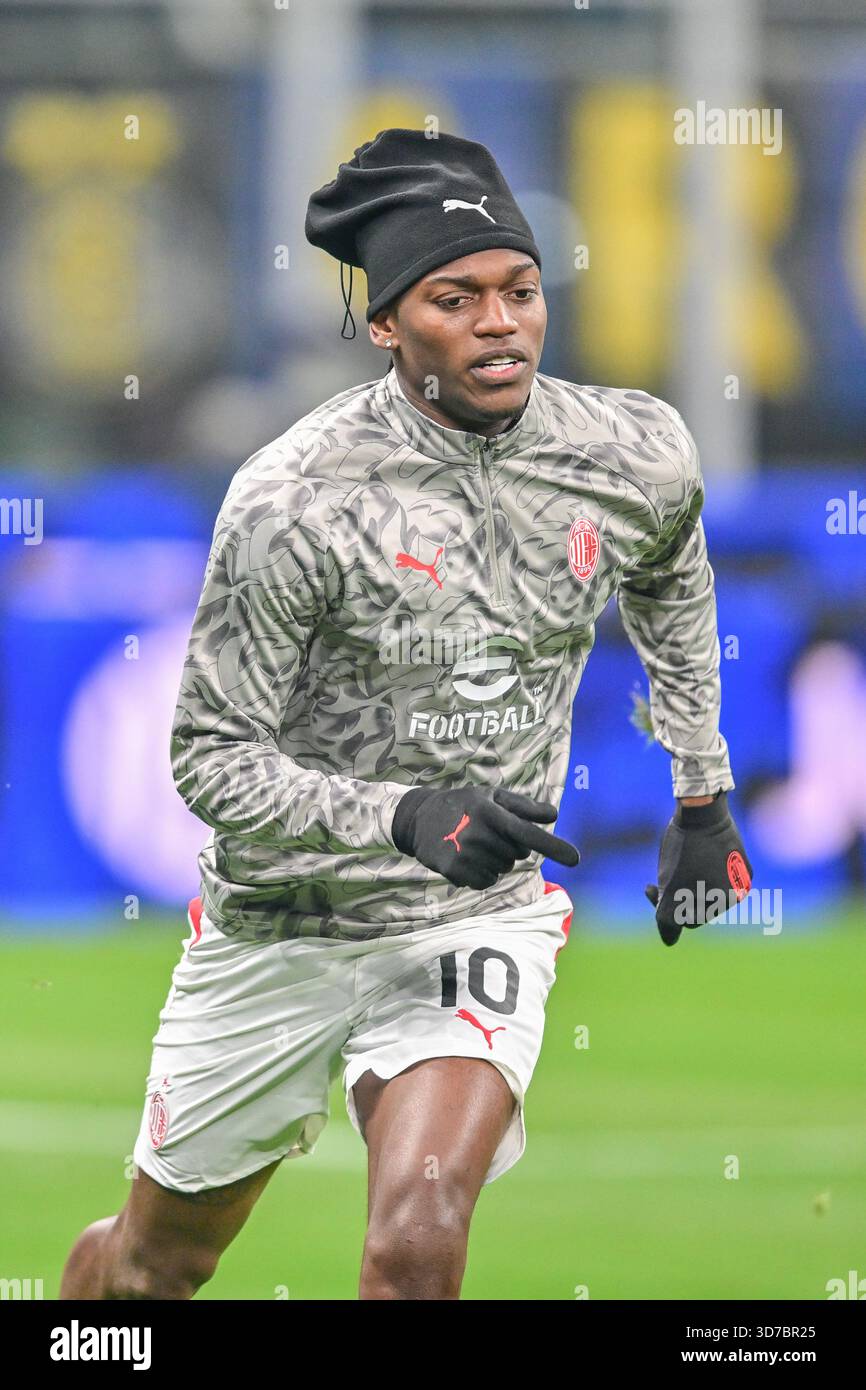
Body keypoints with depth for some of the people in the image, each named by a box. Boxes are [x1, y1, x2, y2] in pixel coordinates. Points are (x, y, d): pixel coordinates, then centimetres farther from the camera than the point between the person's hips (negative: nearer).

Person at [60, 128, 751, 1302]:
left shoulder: (638, 457, -8)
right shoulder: (293, 499, -21)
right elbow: (211, 759, -17)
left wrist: (703, 795, 23)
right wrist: (404, 819, -32)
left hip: (482, 920, 1)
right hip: (279, 928, -1)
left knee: (419, 1239, -25)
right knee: (155, 1265, 16)